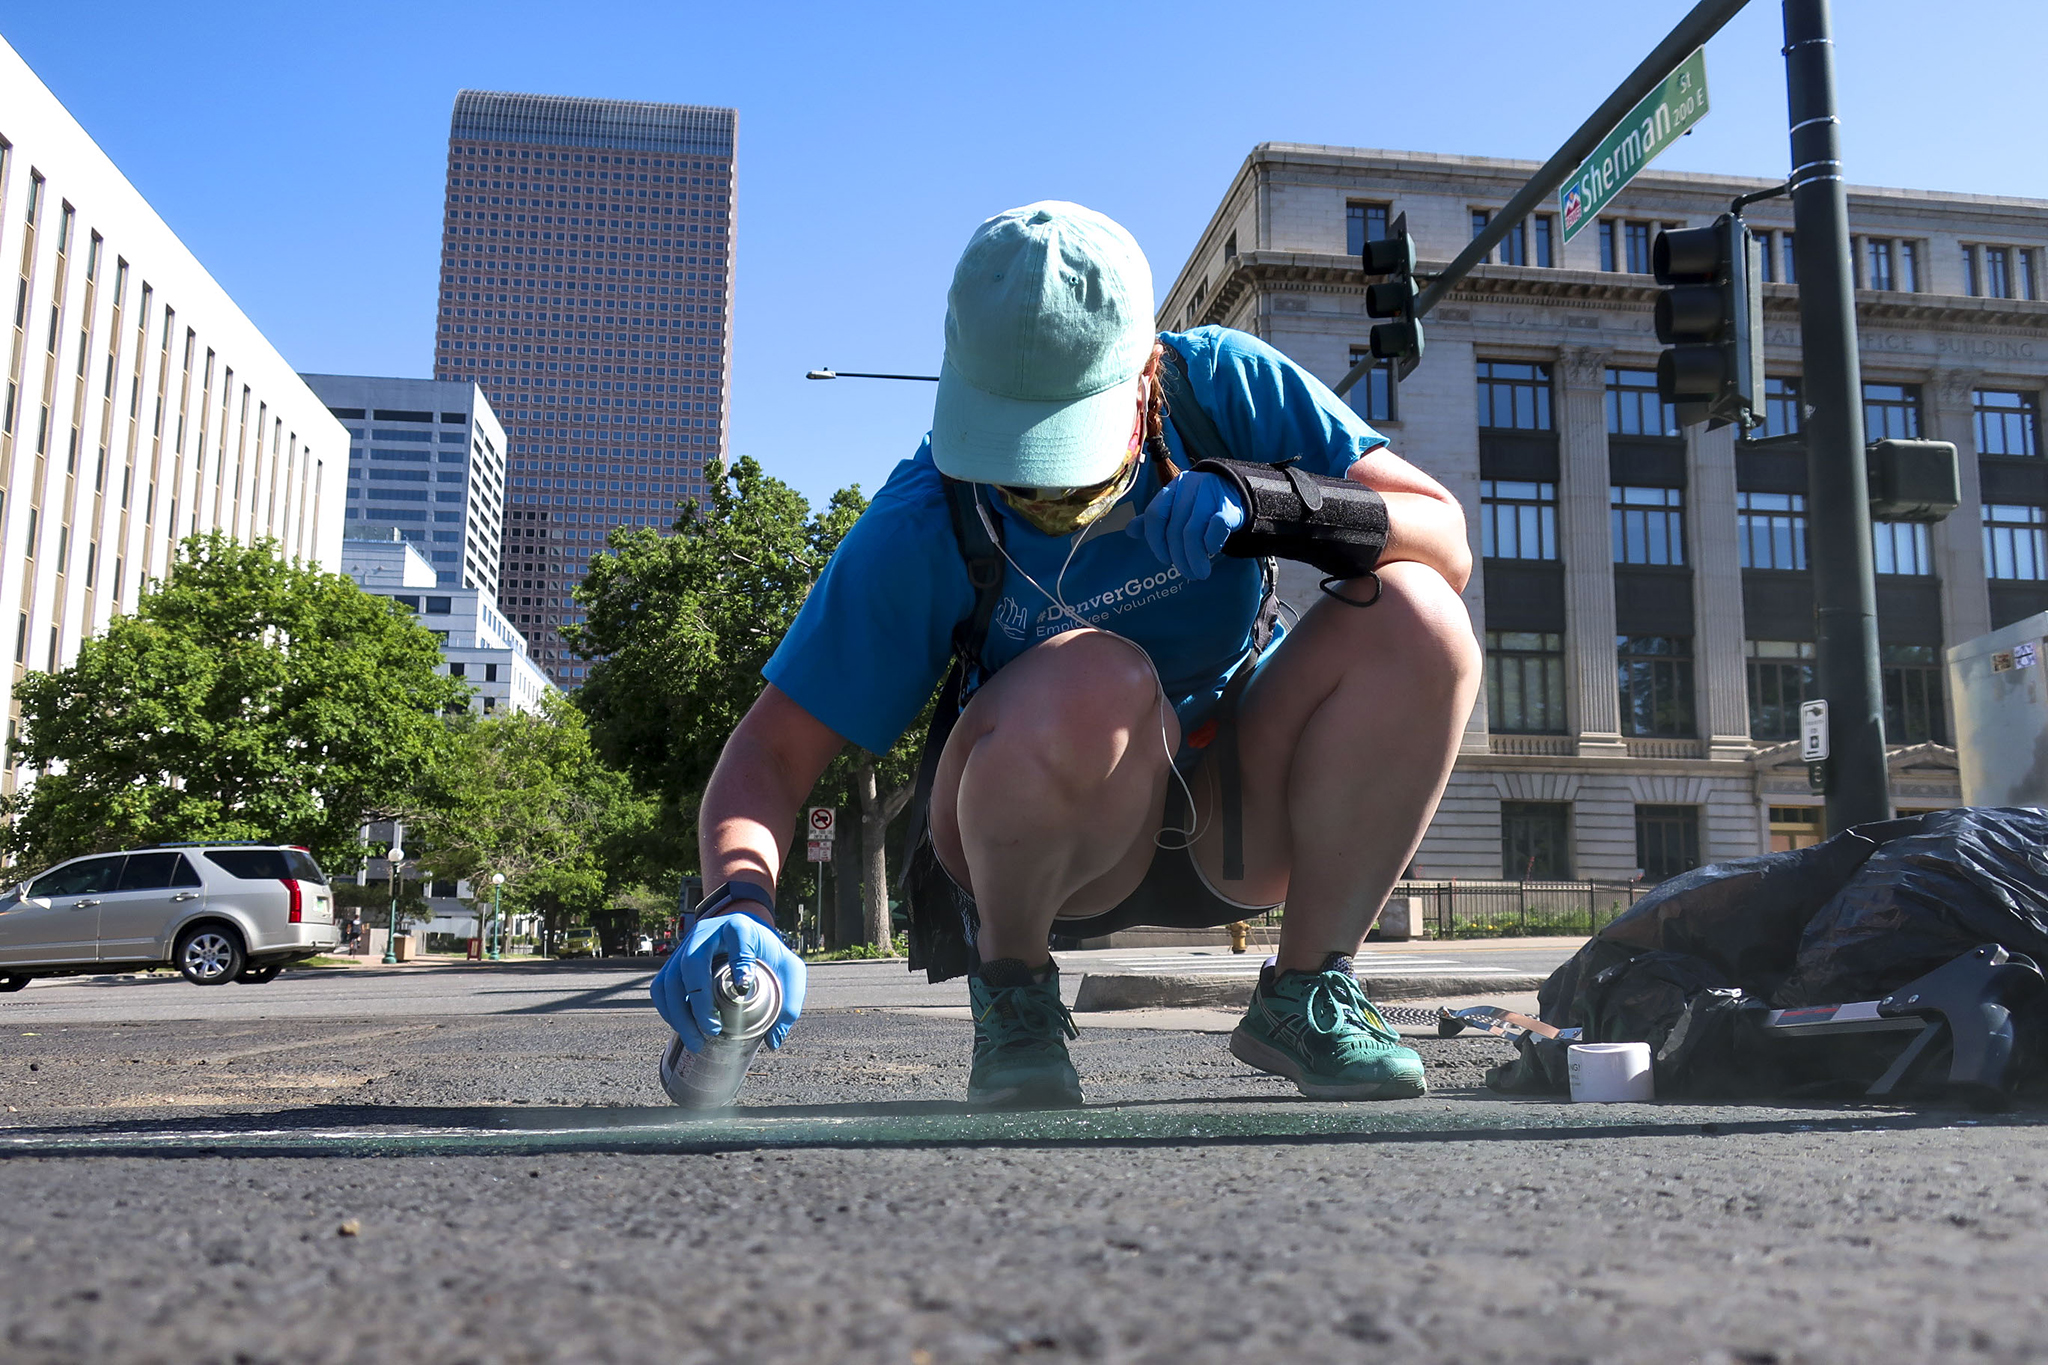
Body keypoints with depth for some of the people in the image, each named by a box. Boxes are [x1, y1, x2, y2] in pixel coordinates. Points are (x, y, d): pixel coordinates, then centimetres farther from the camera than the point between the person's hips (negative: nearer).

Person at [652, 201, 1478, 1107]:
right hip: (1035, 835, -3)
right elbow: (773, 749, -19)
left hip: (1237, 822, 3)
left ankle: (1306, 995, -7)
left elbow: (1445, 543, -16)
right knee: (1092, 680, -38)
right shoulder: (924, 525, -21)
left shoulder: (1222, 385, -16)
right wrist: (739, 903, -38)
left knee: (1417, 619, -24)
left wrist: (1267, 499, -33)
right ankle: (1010, 976, -8)